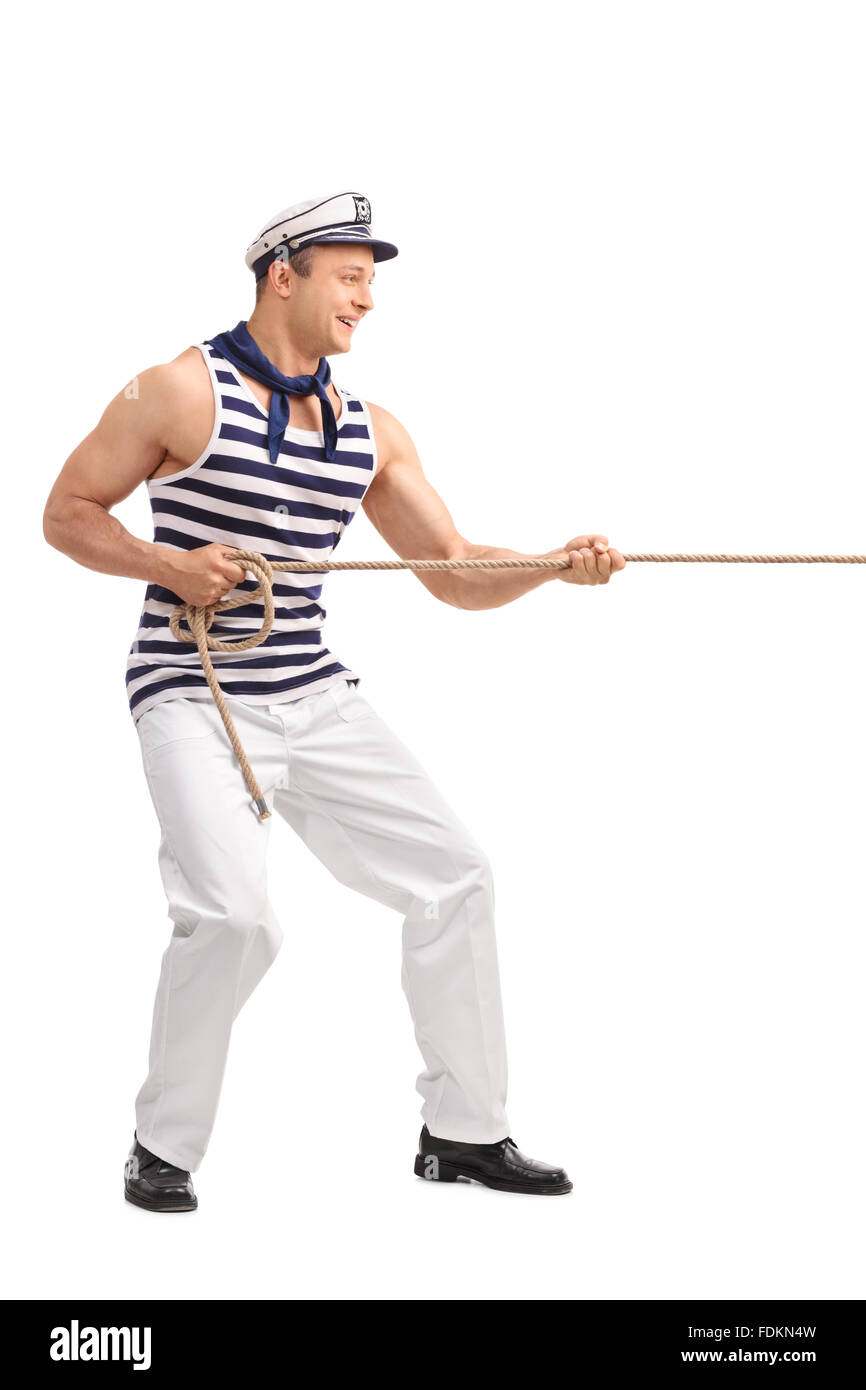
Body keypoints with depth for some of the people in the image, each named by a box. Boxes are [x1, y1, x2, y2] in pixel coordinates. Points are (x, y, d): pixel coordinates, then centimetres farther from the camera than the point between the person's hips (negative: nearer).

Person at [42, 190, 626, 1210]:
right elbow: (67, 513, -1)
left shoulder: (370, 431, 9)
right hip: (192, 696, -6)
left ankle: (463, 1131, 18)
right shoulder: (183, 392, -6)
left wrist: (554, 564, -8)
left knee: (454, 876, 4)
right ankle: (163, 1149, -2)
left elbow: (455, 574, 10)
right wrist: (166, 564, -17)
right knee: (232, 916, -24)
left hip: (317, 697, 7)